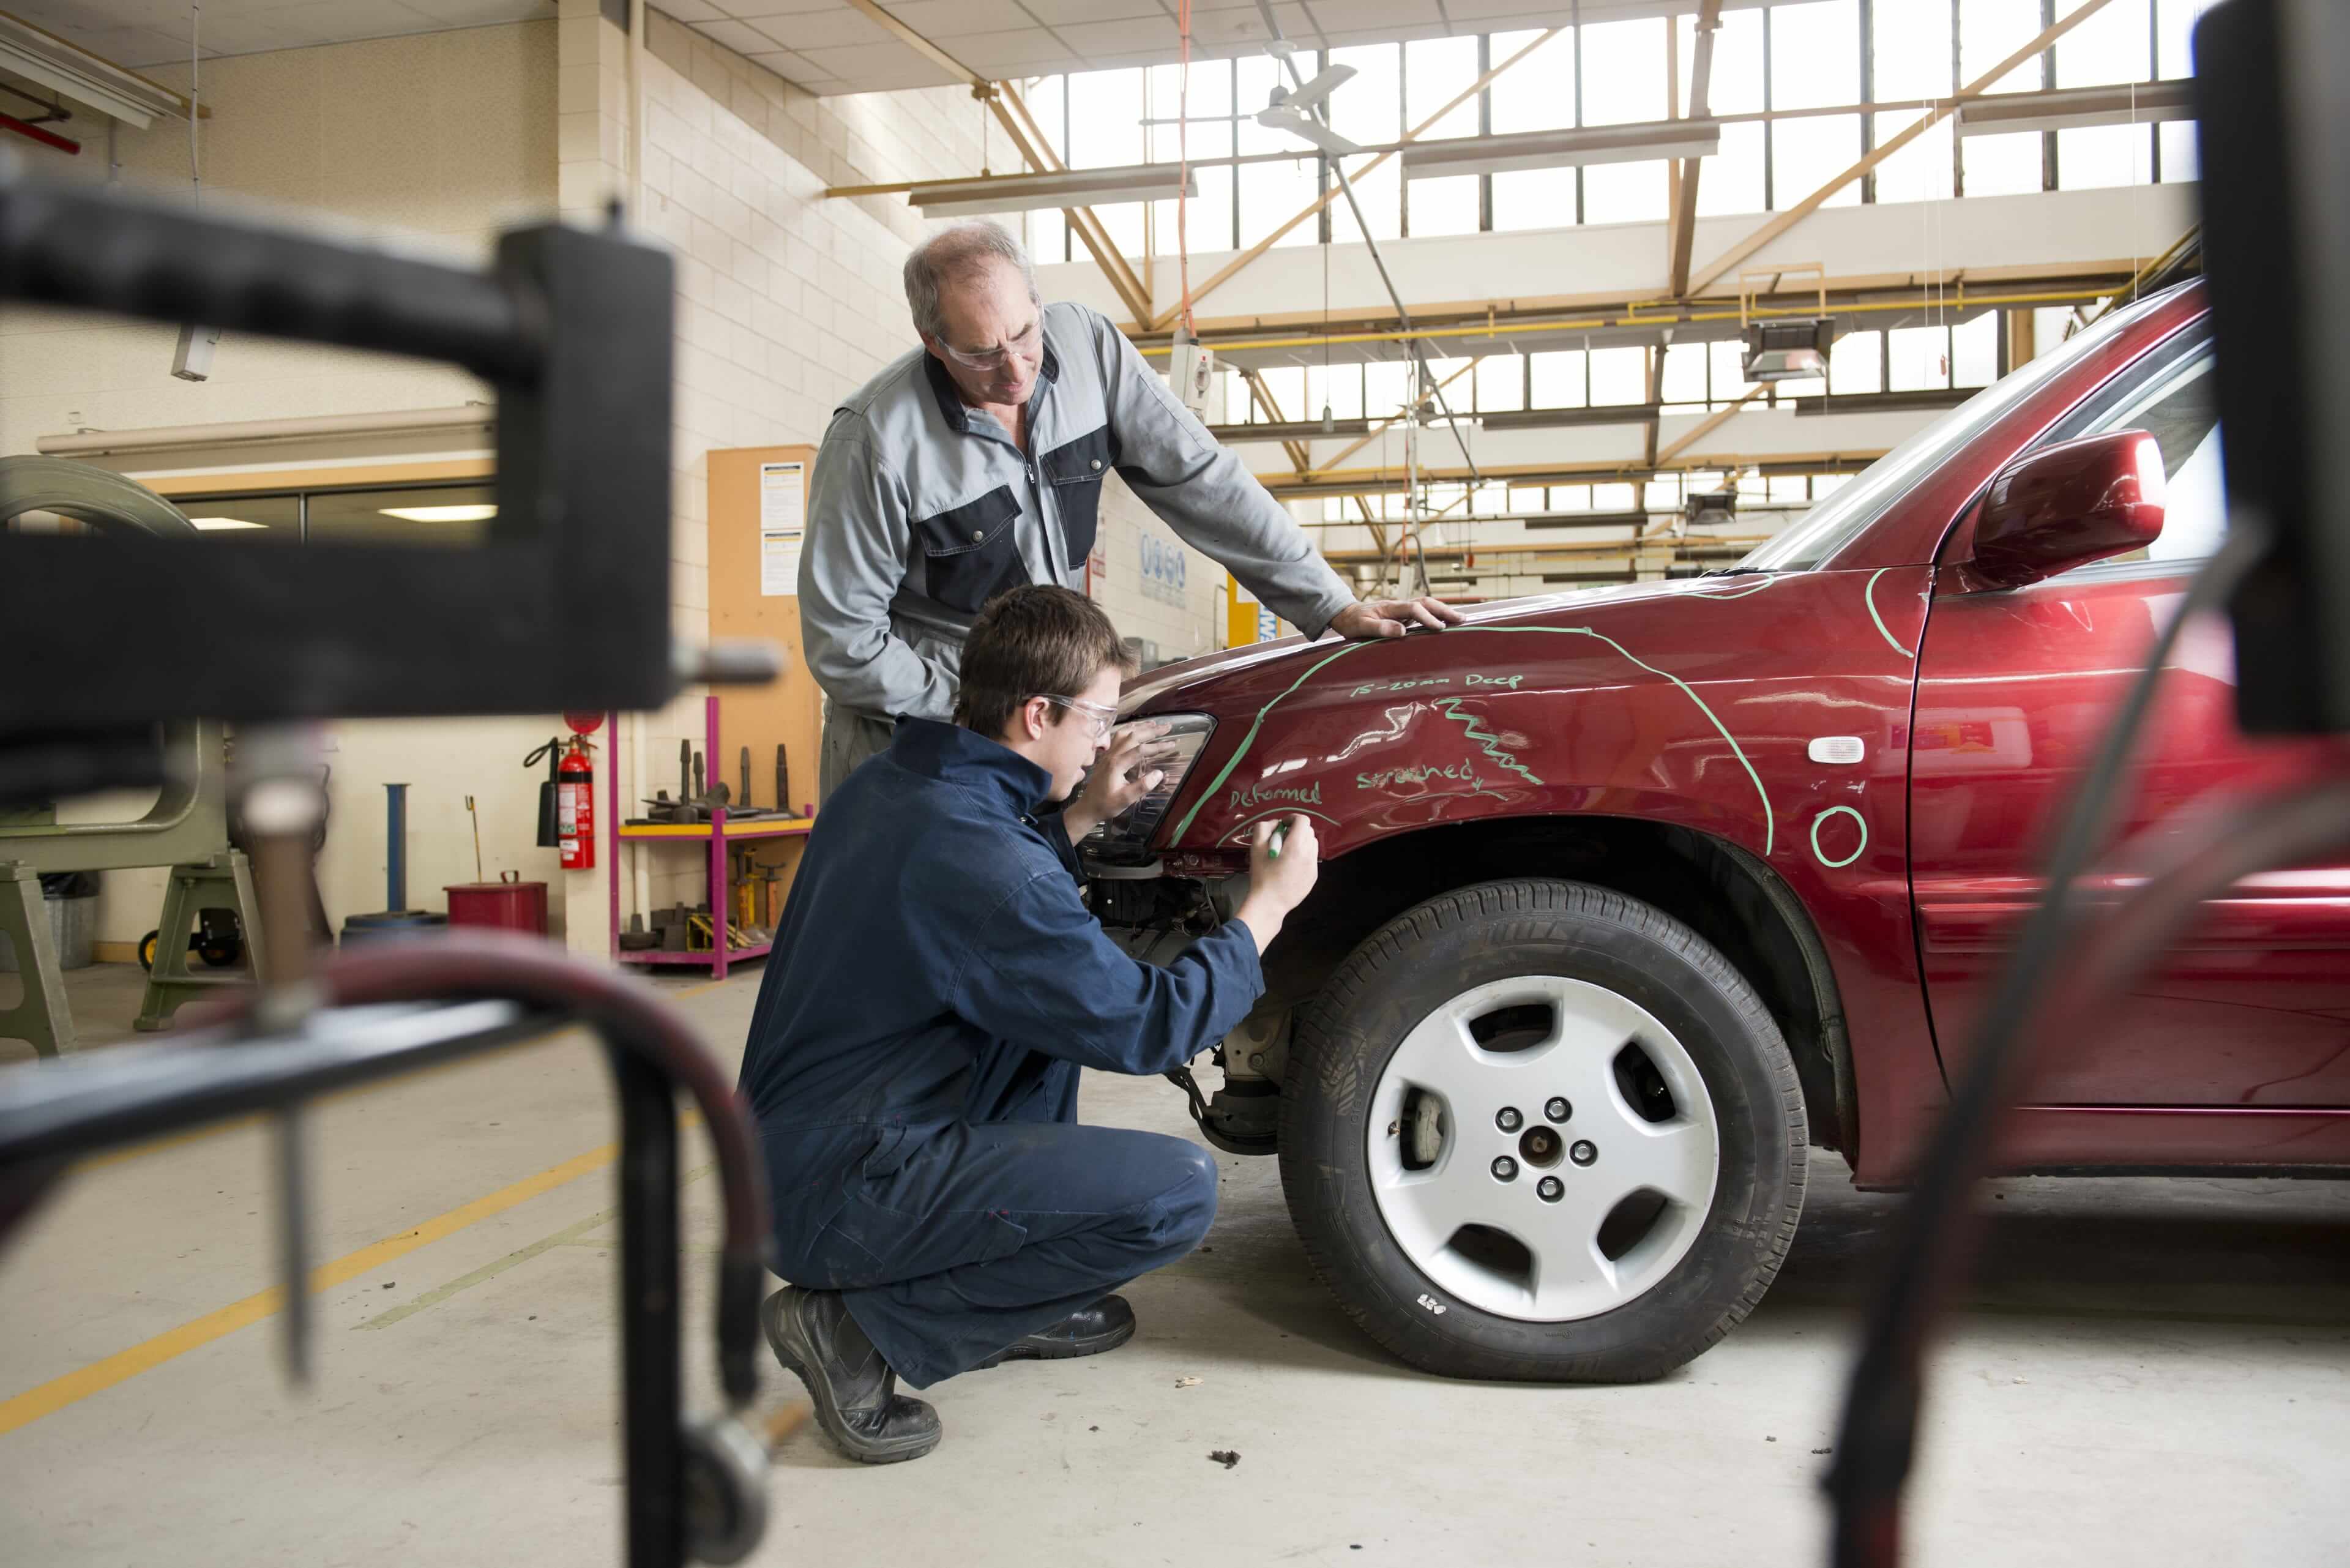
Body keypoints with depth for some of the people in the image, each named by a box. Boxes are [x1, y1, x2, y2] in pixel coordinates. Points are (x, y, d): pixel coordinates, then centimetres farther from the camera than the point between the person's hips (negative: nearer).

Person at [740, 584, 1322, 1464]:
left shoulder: (888, 785, 4)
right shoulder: (972, 850, -25)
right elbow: (1146, 1029, -17)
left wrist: (1083, 816, 18)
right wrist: (1268, 906, -4)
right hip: (835, 1195, -10)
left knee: (1060, 997, 22)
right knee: (1179, 1192, -18)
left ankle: (1016, 1303, 21)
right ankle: (862, 1329, -6)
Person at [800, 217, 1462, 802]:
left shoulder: (1086, 344, -10)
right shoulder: (874, 438, -21)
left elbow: (1198, 479, -6)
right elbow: (843, 644, -16)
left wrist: (1334, 605, -11)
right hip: (913, 719, -3)